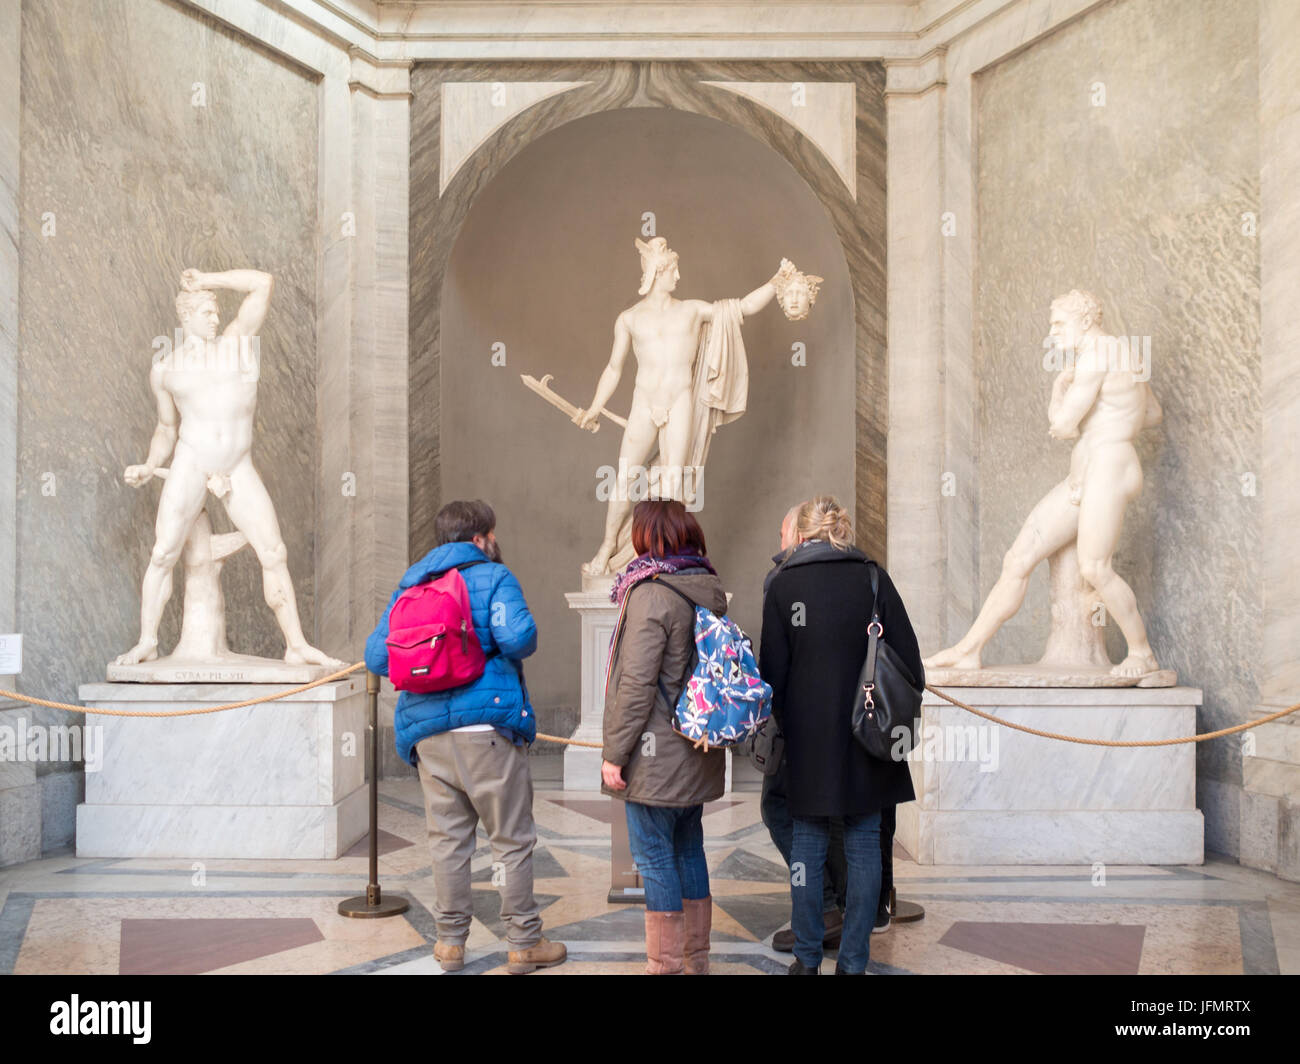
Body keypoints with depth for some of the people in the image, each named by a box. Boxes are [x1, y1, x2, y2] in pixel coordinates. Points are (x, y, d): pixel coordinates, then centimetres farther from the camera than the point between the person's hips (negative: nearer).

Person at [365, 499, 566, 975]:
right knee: (512, 839, 6)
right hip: (488, 729, -5)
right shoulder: (493, 578, -3)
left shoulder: (409, 586, 14)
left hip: (428, 734, 5)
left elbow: (376, 655, 9)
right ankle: (523, 944, 14)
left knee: (447, 840, 14)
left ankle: (451, 941, 22)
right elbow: (518, 636, -20)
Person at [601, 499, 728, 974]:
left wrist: (613, 752, -13)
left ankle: (667, 963, 12)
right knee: (688, 847, 17)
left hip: (657, 753, -8)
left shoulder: (651, 593, -16)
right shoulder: (711, 590, 8)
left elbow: (637, 682, -20)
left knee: (653, 854, 3)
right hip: (700, 750, 8)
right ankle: (696, 958, 29)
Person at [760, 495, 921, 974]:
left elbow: (773, 670, -3)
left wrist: (783, 723, 10)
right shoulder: (873, 578, -3)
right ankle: (853, 961, 16)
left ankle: (807, 958, 19)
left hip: (807, 737, 0)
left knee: (808, 841, 11)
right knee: (863, 844, 10)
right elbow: (909, 658, -2)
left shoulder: (782, 584, -4)